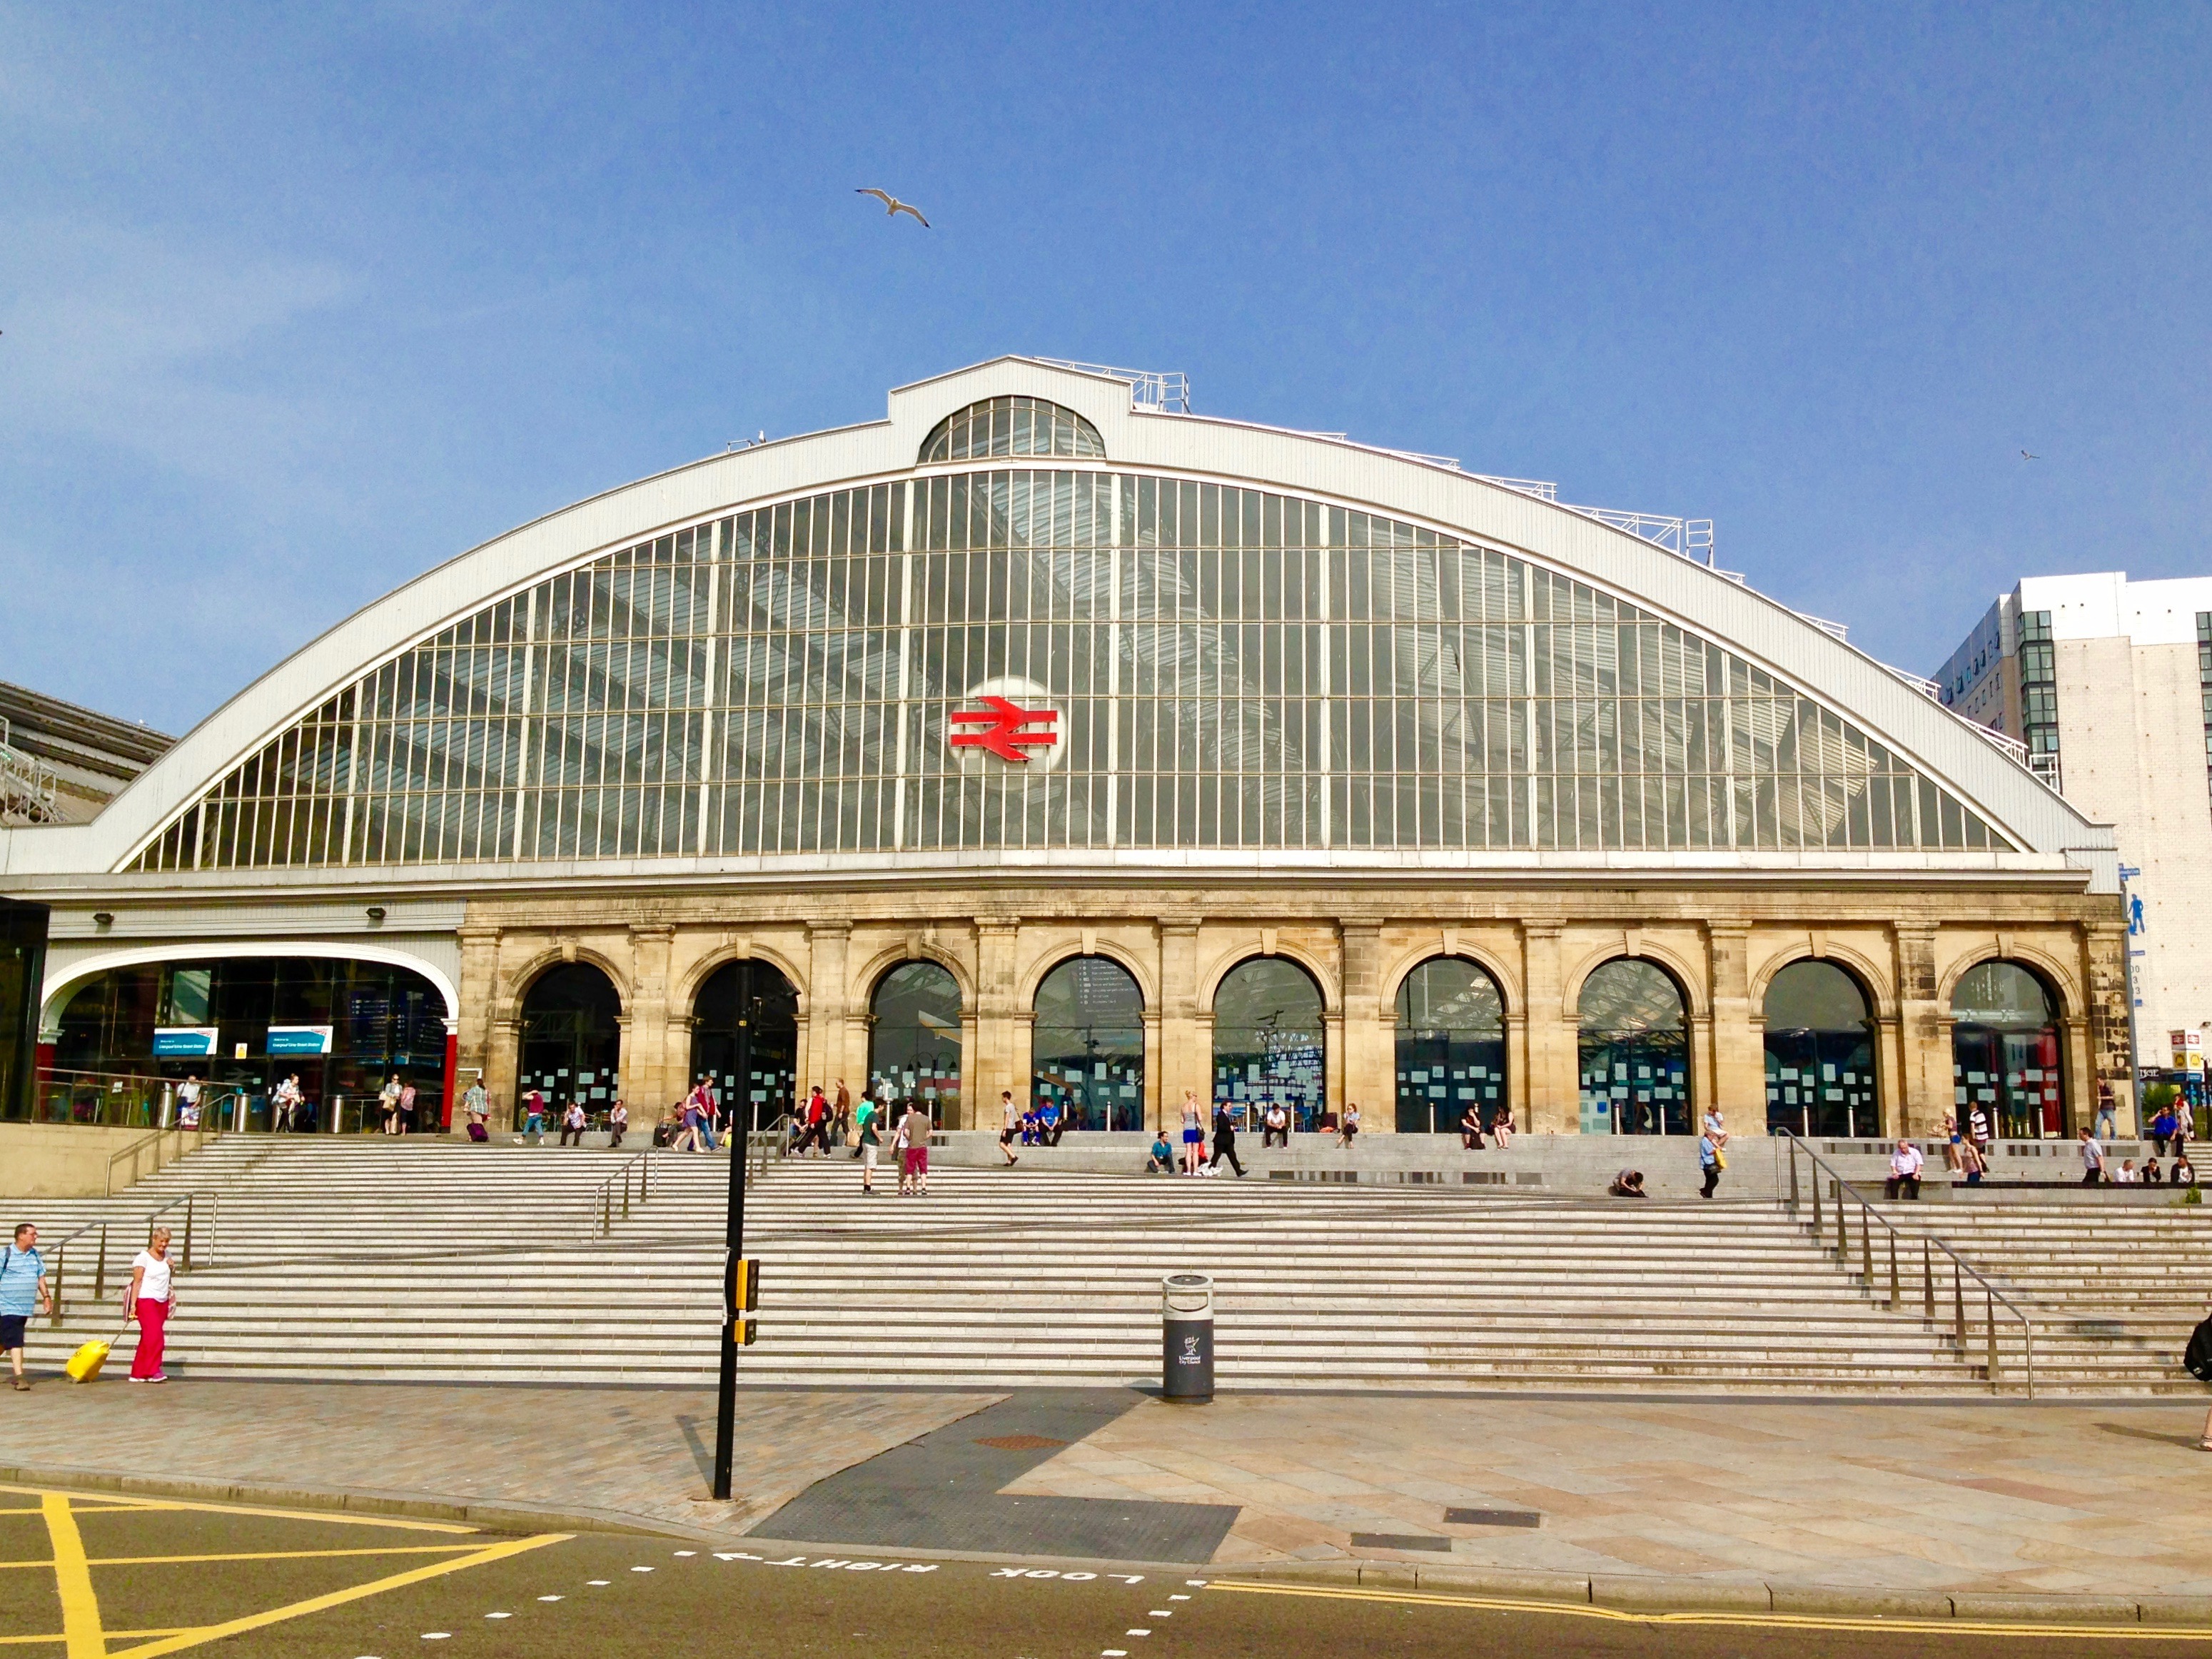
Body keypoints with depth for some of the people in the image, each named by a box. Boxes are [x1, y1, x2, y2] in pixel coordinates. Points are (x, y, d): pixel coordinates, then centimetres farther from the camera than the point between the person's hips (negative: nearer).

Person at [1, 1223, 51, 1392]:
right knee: (15, 1341, -11)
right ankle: (19, 1376, -10)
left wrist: (46, 1297, 7)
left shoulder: (35, 1255, 10)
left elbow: (41, 1276, 15)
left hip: (26, 1307, 6)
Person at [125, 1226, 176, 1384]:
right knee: (155, 1335, -16)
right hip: (146, 1300, -6)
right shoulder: (143, 1257, -7)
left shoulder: (166, 1255, 11)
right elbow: (137, 1282, -10)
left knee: (148, 1338, 7)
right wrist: (133, 1304, -16)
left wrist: (171, 1267, 3)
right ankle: (153, 1371, -12)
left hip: (162, 1302, 6)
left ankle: (138, 1373, 10)